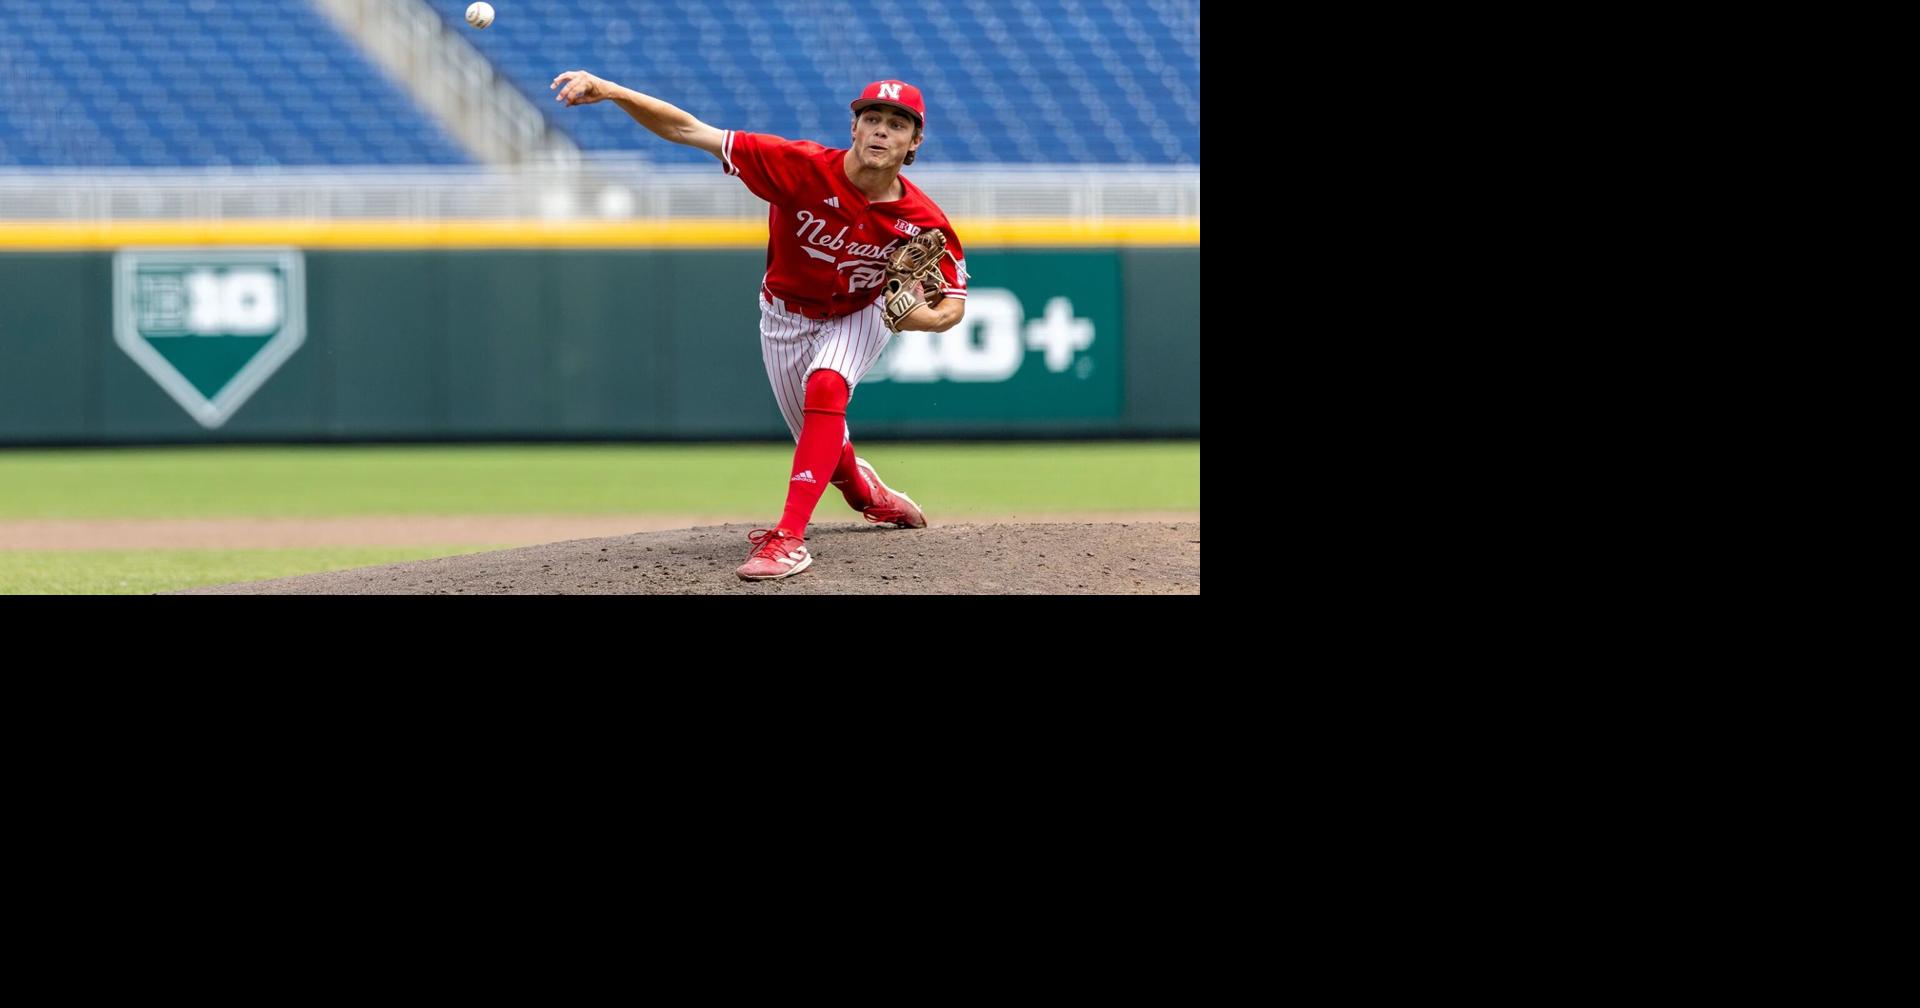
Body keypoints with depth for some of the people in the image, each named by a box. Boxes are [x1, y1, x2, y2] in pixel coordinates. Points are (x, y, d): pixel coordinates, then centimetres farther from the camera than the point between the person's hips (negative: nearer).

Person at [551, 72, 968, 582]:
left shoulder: (922, 221, -29)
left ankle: (789, 538, -33)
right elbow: (689, 130, -38)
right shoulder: (805, 167, -34)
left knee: (825, 388, -32)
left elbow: (954, 304, -16)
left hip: (859, 315, -1)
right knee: (822, 442, 13)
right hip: (786, 316, 1)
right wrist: (611, 92, -51)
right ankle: (869, 495, 50)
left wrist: (925, 317, -42)